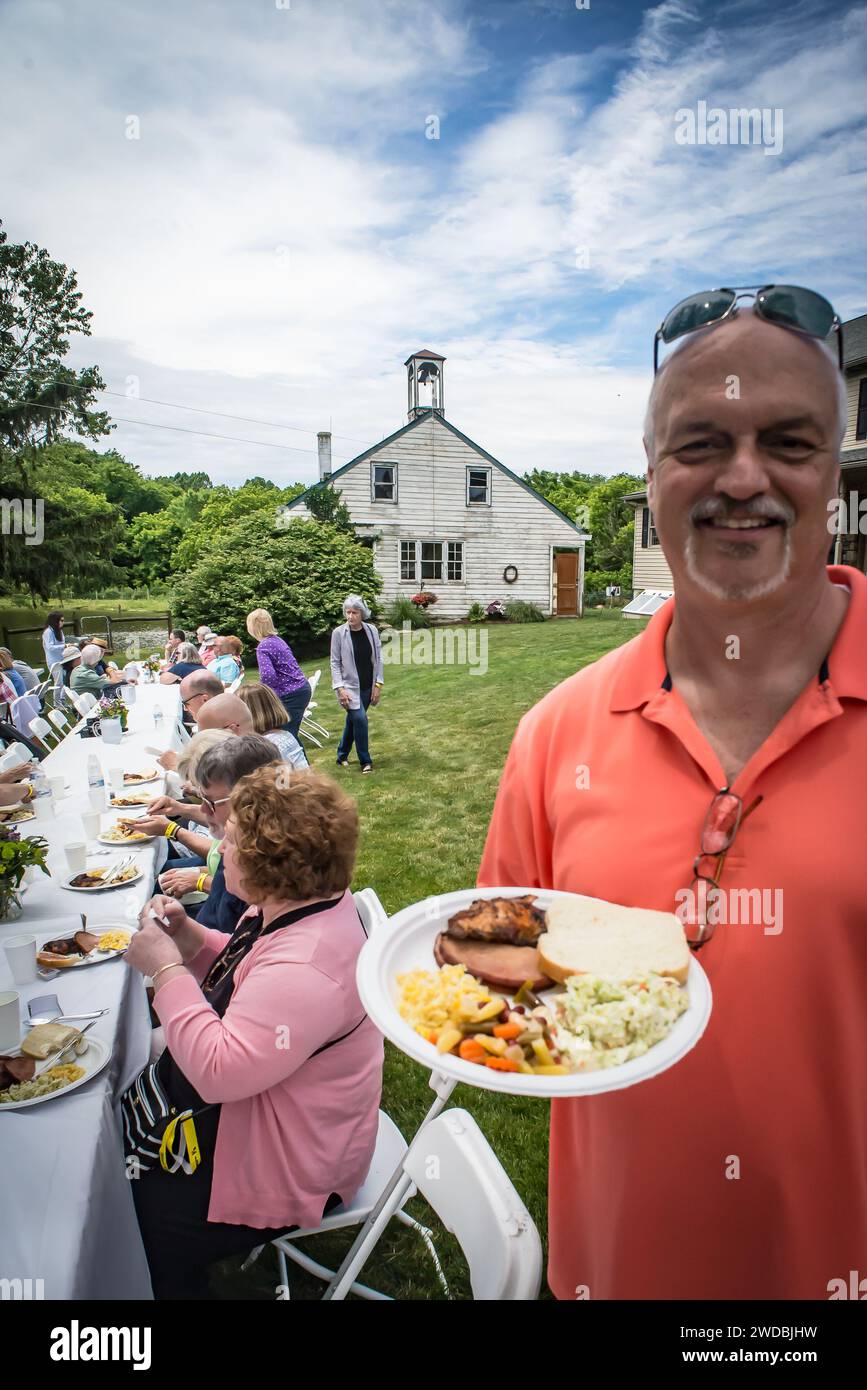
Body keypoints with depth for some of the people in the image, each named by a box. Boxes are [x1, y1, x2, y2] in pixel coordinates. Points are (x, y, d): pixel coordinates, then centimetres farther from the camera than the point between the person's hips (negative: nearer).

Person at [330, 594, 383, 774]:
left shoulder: (371, 630, -2)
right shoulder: (338, 633, -10)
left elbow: (378, 658, 3)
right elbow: (335, 663, -6)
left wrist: (378, 684, -1)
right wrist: (340, 688, -13)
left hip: (367, 686, 3)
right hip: (350, 686, -3)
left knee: (353, 720, 13)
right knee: (360, 719, -13)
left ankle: (342, 756, 32)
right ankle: (365, 761, 2)